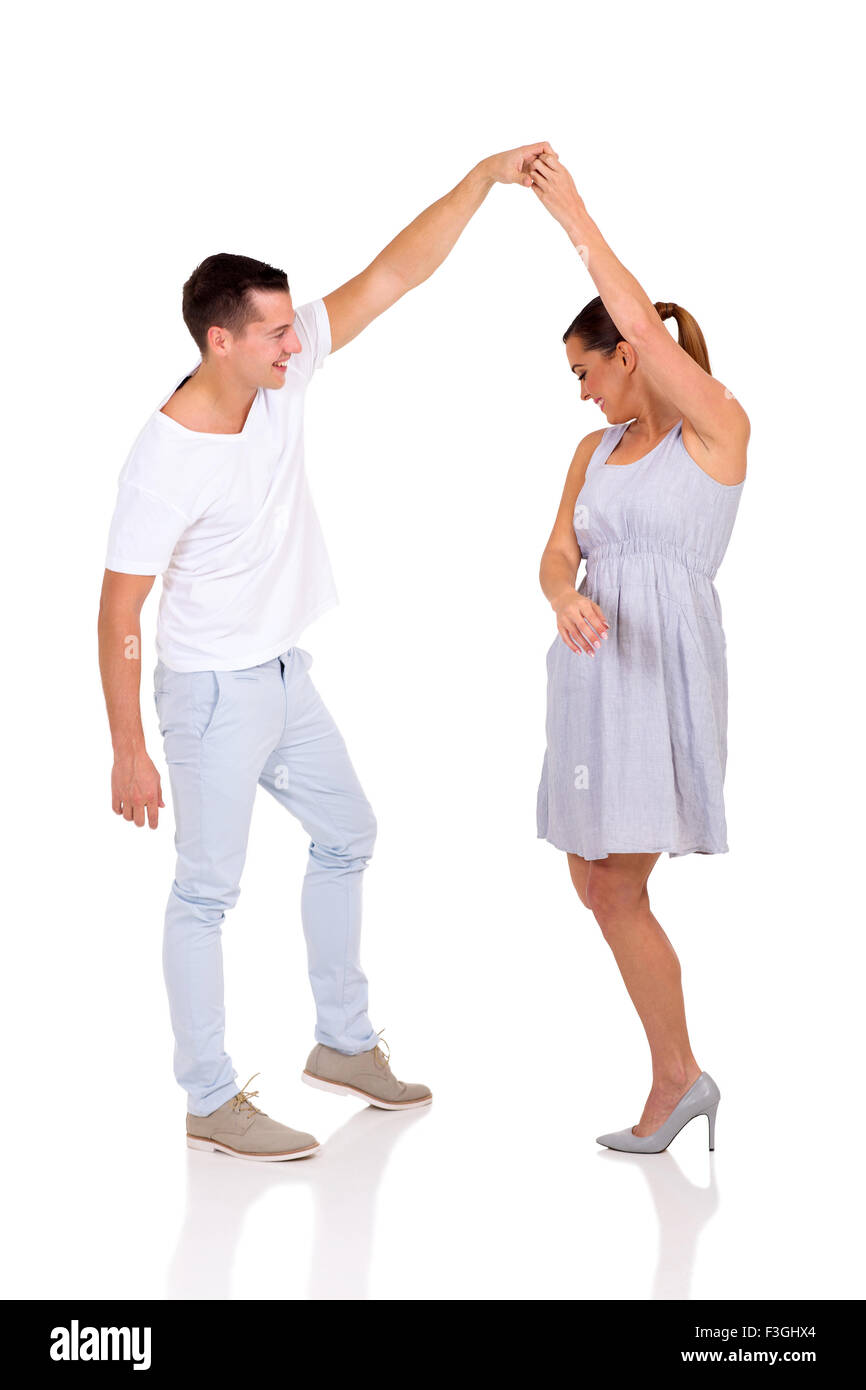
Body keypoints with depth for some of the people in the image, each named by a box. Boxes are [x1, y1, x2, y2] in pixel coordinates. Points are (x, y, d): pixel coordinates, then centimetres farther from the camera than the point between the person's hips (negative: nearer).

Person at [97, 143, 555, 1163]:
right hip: (213, 693, -8)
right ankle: (210, 1101, 15)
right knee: (208, 888, 2)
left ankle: (344, 1045, 34)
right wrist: (129, 753, -20)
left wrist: (484, 179, -12)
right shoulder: (165, 461, -25)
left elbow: (390, 277, -5)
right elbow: (118, 616, -21)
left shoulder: (283, 373, -6)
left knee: (347, 834, 18)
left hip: (286, 677, 8)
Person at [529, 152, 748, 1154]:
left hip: (666, 666, -7)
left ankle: (677, 1077, 8)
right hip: (594, 669, 8)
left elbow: (643, 323, -19)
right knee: (592, 879, 7)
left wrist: (575, 219, -15)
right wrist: (567, 602, -19)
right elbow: (557, 554, 4)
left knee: (615, 886, -9)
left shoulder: (717, 427, -5)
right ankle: (678, 1073, 20)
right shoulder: (595, 450, 15)